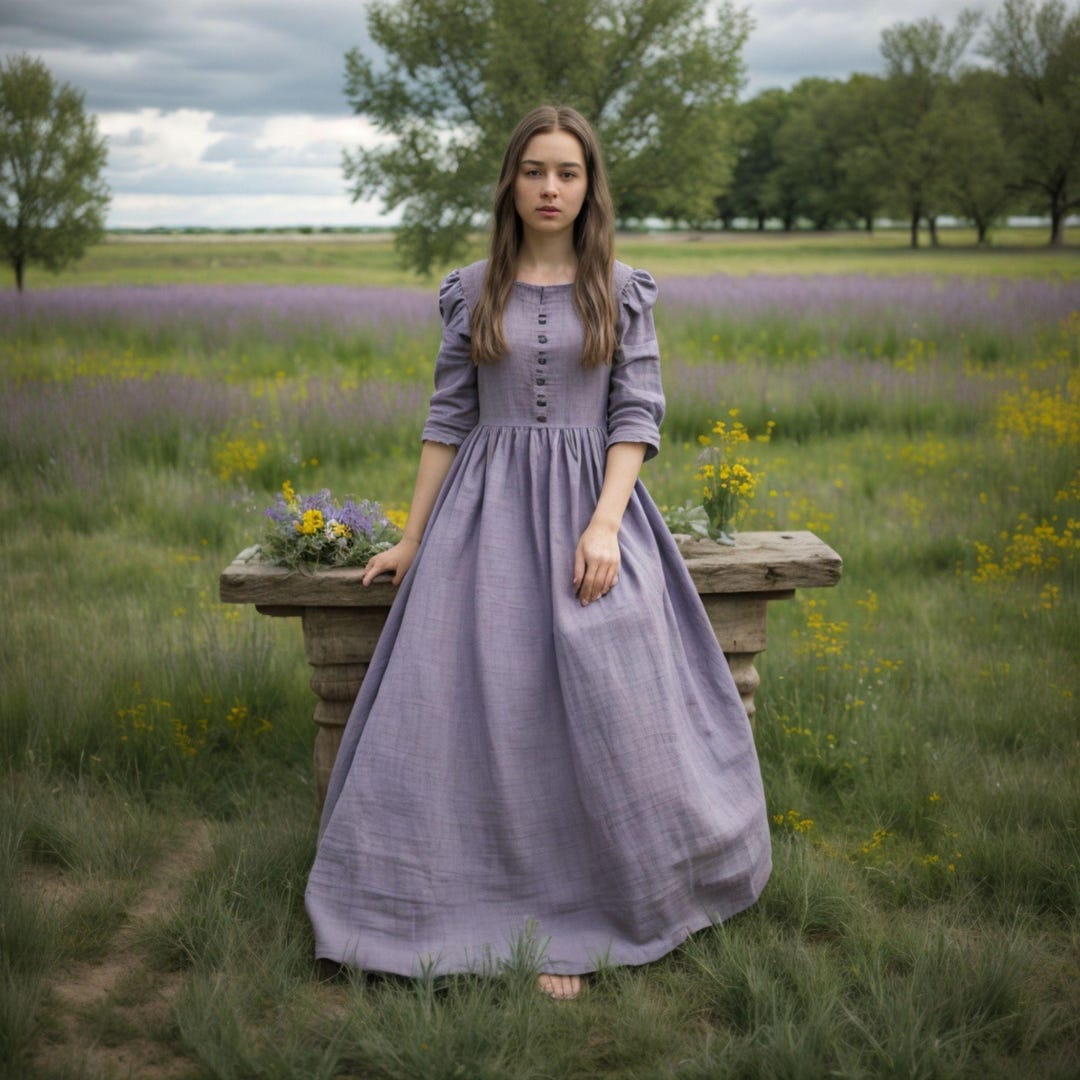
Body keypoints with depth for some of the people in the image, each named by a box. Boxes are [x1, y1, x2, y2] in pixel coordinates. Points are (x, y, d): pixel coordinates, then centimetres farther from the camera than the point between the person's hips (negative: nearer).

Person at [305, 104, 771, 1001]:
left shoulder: (624, 291, 5)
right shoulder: (470, 291, 7)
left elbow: (638, 414, -1)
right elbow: (448, 418, 9)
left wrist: (604, 524, -15)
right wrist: (413, 539, 7)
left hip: (591, 506, -1)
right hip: (486, 513, 1)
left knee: (601, 707, -8)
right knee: (478, 709, -4)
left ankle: (570, 924, 7)